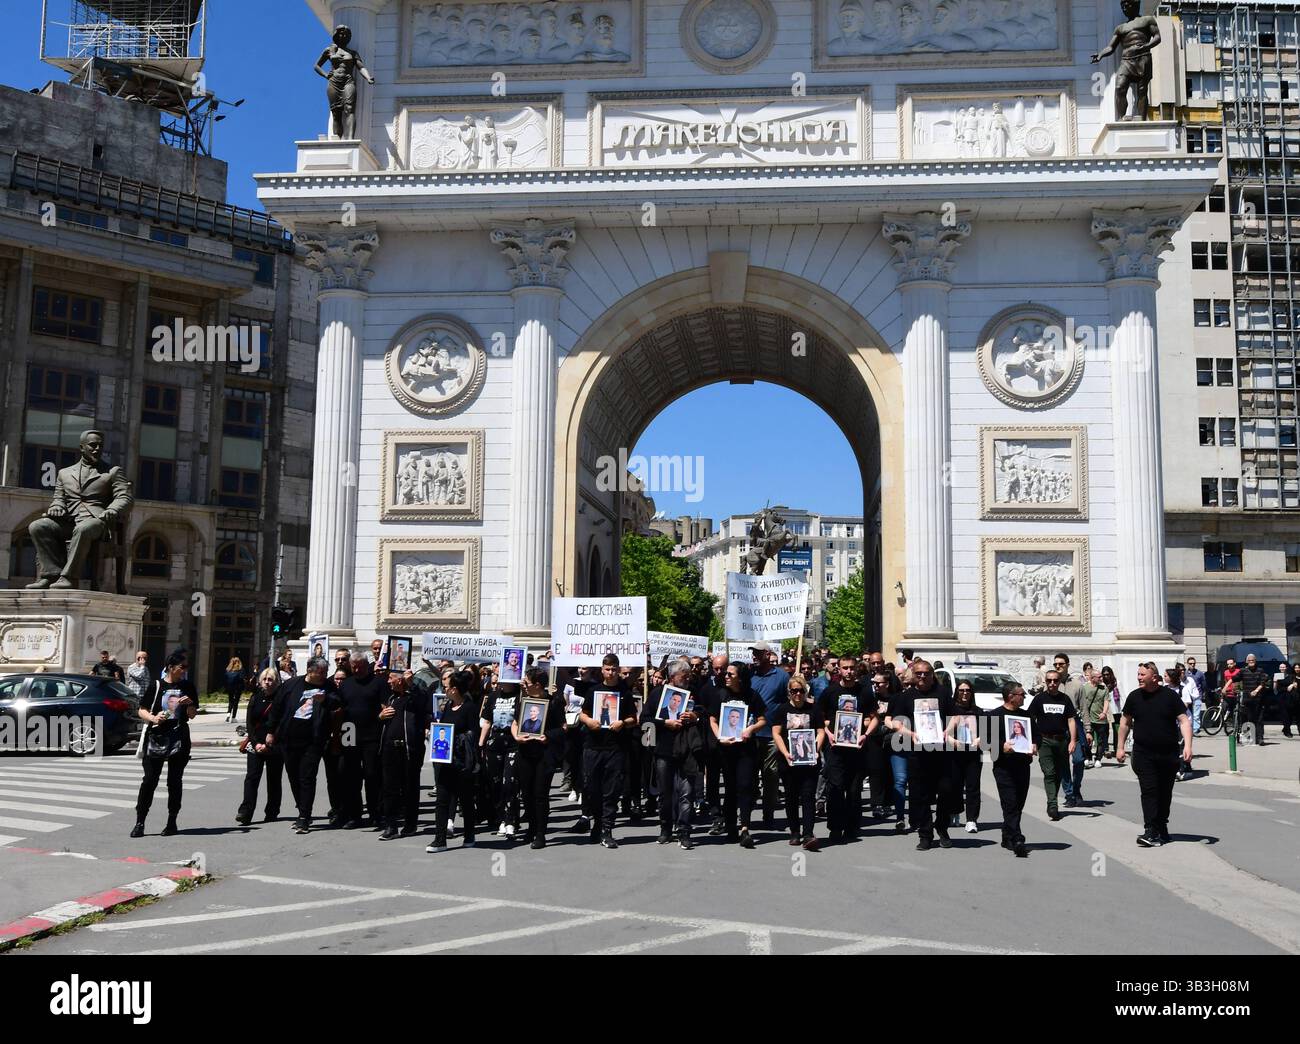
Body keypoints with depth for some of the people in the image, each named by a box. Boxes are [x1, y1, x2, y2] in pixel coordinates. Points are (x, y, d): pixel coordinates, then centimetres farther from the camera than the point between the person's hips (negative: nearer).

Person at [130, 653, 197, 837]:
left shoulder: (188, 687, 6)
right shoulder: (156, 686, 1)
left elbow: (192, 715, 8)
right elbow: (141, 711, 2)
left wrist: (190, 704, -13)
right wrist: (153, 718, -17)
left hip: (179, 739, 2)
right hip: (156, 737, -1)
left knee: (175, 781, 6)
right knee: (149, 780, -3)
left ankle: (172, 822, 14)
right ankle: (140, 822, 3)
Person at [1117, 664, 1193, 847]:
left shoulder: (1170, 695, -3)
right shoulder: (1134, 697, 4)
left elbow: (1184, 721, -5)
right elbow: (1125, 722, 14)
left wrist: (1187, 745, -17)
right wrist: (1120, 747, 12)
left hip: (1168, 754, 0)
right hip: (1143, 754, 0)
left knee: (1165, 793, 10)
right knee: (1149, 791, -10)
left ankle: (1162, 829, 23)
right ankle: (1151, 831, -13)